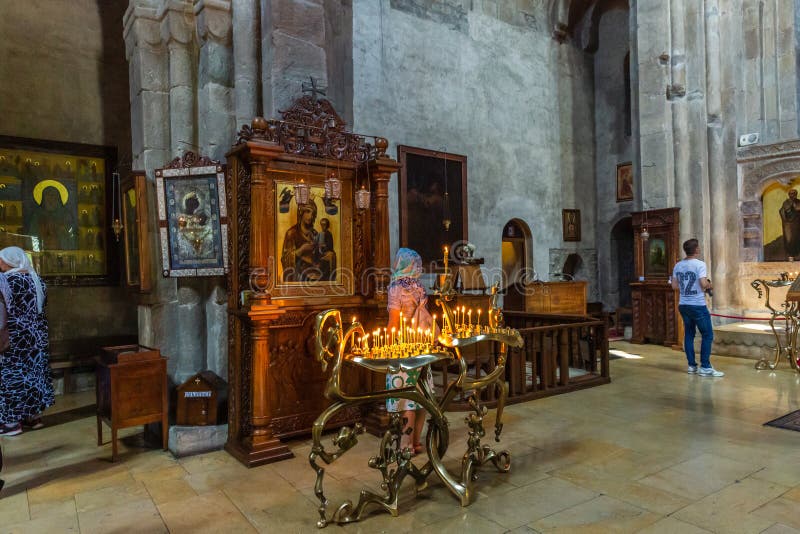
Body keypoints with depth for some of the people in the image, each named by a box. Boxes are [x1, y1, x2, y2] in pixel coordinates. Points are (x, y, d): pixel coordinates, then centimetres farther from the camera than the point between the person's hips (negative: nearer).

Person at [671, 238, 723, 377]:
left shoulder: (678, 265, 5)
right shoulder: (700, 264, -13)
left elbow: (674, 286, 8)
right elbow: (704, 284, -21)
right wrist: (709, 285, 0)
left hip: (683, 305, 7)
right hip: (697, 305, -6)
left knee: (689, 334, 12)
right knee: (707, 335, 2)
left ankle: (691, 365, 16)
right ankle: (705, 367, 2)